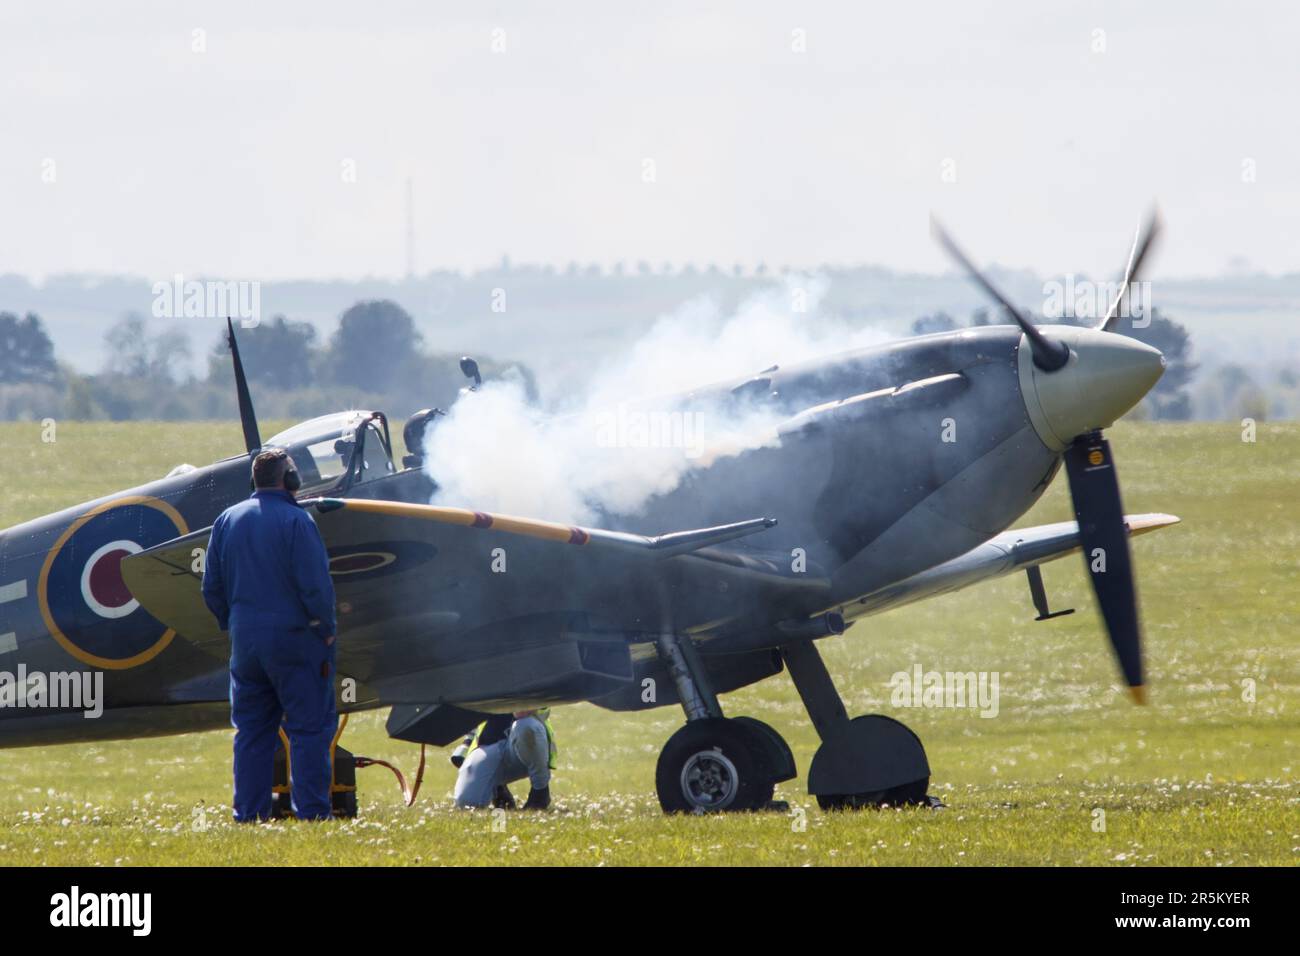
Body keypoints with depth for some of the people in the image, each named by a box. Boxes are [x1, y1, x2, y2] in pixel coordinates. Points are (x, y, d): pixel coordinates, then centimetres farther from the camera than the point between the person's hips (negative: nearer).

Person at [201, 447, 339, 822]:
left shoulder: (227, 520, 8)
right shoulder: (296, 521, -12)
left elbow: (211, 587, 12)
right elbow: (315, 584, -15)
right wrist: (326, 629, -3)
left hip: (245, 640, 6)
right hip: (294, 637, -6)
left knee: (251, 730, 11)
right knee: (309, 727, -1)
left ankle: (249, 812, 9)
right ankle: (311, 809, -4)